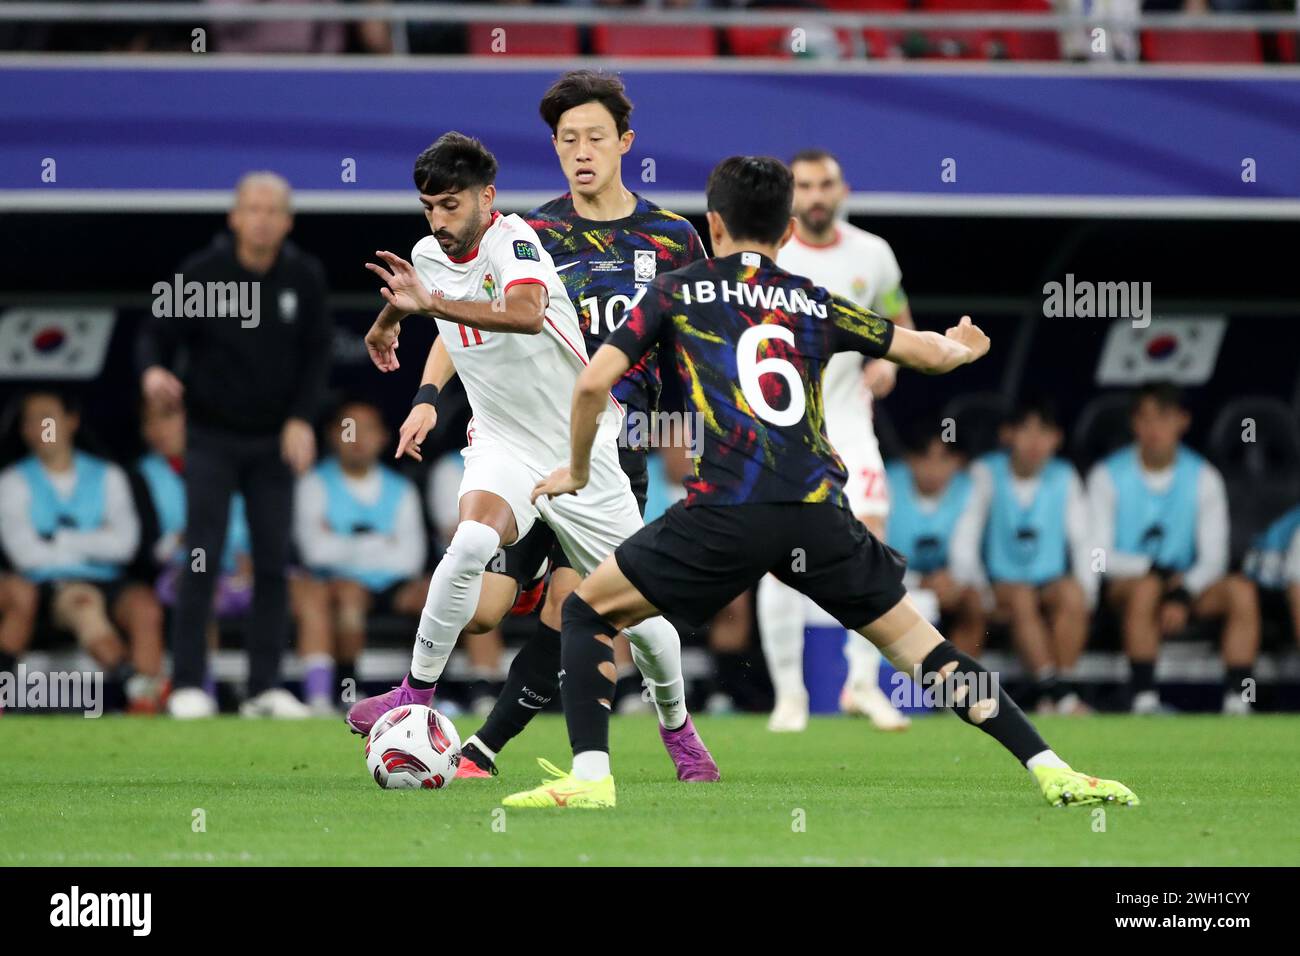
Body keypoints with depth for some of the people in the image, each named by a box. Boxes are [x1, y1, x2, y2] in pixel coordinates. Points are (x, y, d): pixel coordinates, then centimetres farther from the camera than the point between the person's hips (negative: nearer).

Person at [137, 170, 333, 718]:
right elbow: (159, 334, -7)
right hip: (211, 438, -3)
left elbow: (318, 353, 2)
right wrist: (153, 371, -29)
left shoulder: (304, 277, -4)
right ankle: (187, 684, -3)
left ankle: (265, 688, 6)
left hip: (275, 441, 3)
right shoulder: (200, 273, -11)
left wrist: (302, 418, -10)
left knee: (273, 564, 1)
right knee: (202, 559, -8)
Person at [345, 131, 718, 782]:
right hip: (502, 447, 3)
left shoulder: (513, 240, -20)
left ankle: (676, 724, 31)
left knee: (640, 613, 3)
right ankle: (416, 694, -21)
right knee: (471, 541, -31)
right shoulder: (428, 257, 1)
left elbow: (526, 313, -44)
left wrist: (432, 304, -51)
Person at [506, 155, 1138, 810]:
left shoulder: (677, 292, 14)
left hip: (725, 513, -3)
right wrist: (963, 346, 50)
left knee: (588, 611, 15)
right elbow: (933, 353, 26)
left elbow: (594, 383, 7)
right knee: (915, 640, 16)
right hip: (820, 514, 3)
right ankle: (1051, 770, 8)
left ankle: (589, 776, -2)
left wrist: (577, 472, 23)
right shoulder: (817, 305, 19)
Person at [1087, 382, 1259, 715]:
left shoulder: (1203, 478, 4)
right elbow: (1098, 555, -8)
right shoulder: (1107, 476, -2)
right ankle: (1144, 697, -36)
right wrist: (1154, 569, -23)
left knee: (1242, 590, -25)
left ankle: (1237, 700, -31)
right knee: (1146, 586, -38)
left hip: (1186, 588, 3)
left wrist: (1183, 595, -22)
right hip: (1122, 586, -3)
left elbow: (1214, 558, -2)